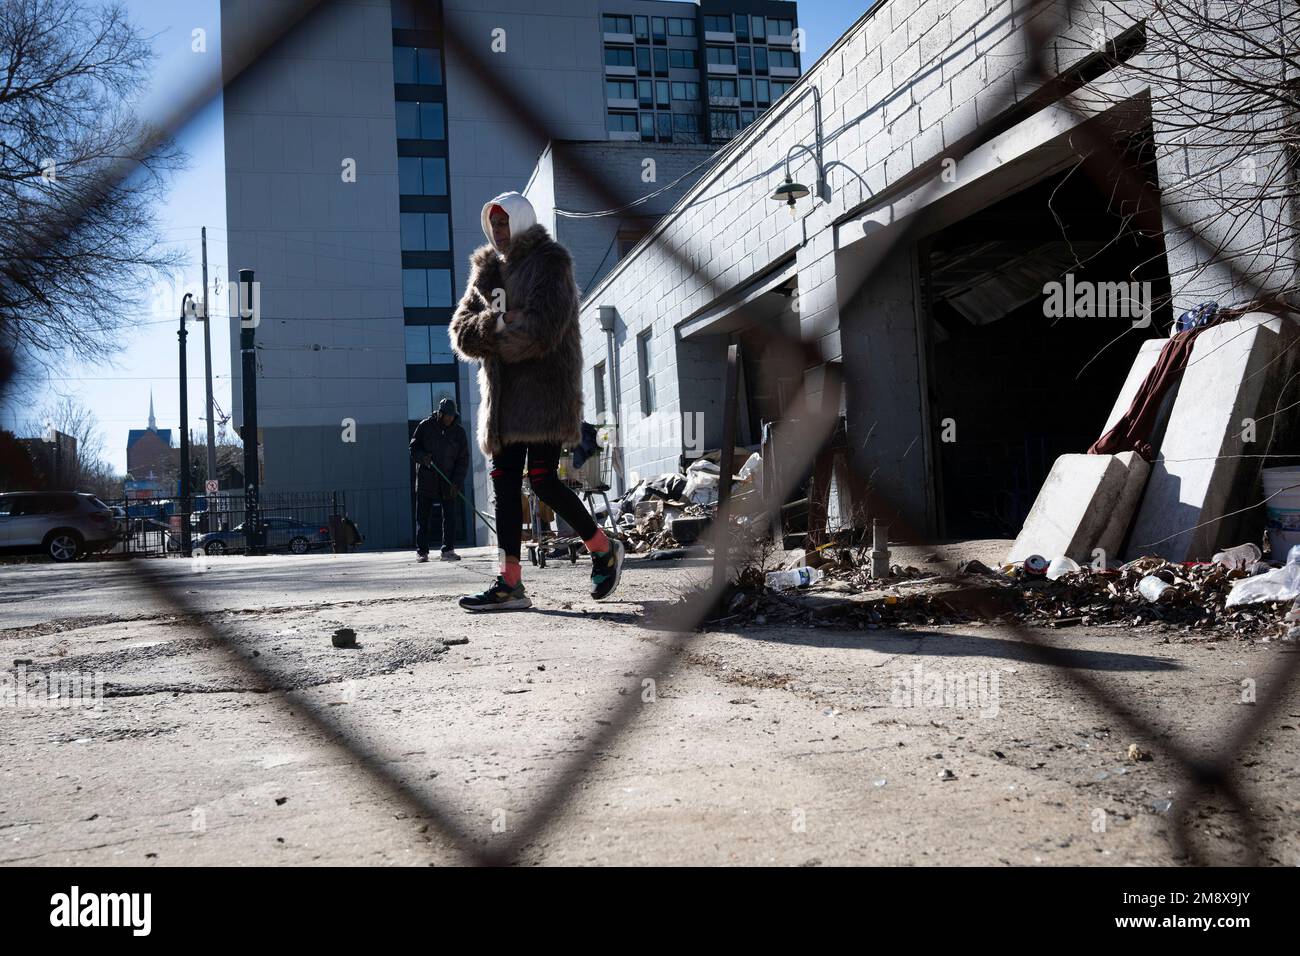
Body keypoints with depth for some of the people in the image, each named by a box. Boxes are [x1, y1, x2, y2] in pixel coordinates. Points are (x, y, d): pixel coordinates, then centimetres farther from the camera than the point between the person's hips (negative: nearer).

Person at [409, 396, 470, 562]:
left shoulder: (459, 431, 2)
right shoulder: (425, 426, -1)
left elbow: (463, 459, 1)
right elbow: (413, 448, 4)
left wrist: (457, 482, -9)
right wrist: (422, 457, -19)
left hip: (448, 481, 1)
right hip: (426, 478, -1)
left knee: (450, 515, -2)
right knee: (423, 515, 2)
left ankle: (448, 550, 2)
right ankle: (421, 551, 9)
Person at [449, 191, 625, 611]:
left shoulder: (550, 262, -3)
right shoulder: (487, 270, 17)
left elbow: (542, 329, -16)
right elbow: (461, 333, 8)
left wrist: (494, 339, -4)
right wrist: (497, 323, -12)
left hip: (545, 389, -7)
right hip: (504, 394, 7)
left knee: (542, 479, -11)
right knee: (504, 481, 1)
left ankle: (605, 549, 11)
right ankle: (510, 583, 3)